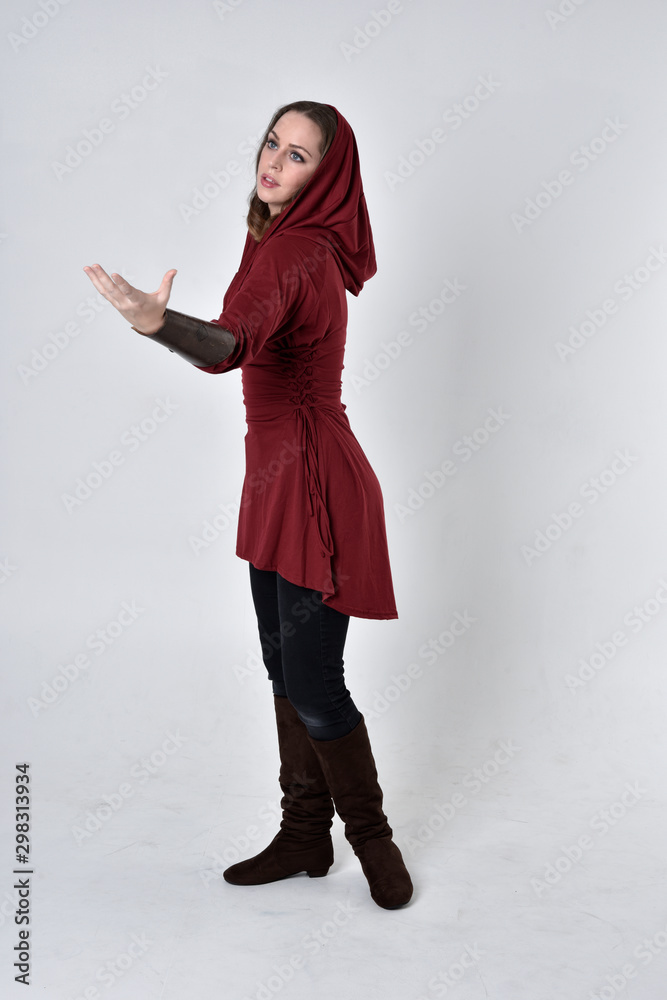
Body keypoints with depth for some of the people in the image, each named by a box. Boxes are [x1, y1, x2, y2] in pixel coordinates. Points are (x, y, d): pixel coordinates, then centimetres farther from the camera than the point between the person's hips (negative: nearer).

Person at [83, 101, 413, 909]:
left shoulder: (295, 255, -19)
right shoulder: (294, 242, 10)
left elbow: (234, 343, -40)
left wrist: (161, 324, -57)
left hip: (312, 483, -10)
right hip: (277, 476, 10)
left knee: (313, 684, -1)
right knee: (284, 667, 15)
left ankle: (372, 838, 21)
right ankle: (305, 835, 29)